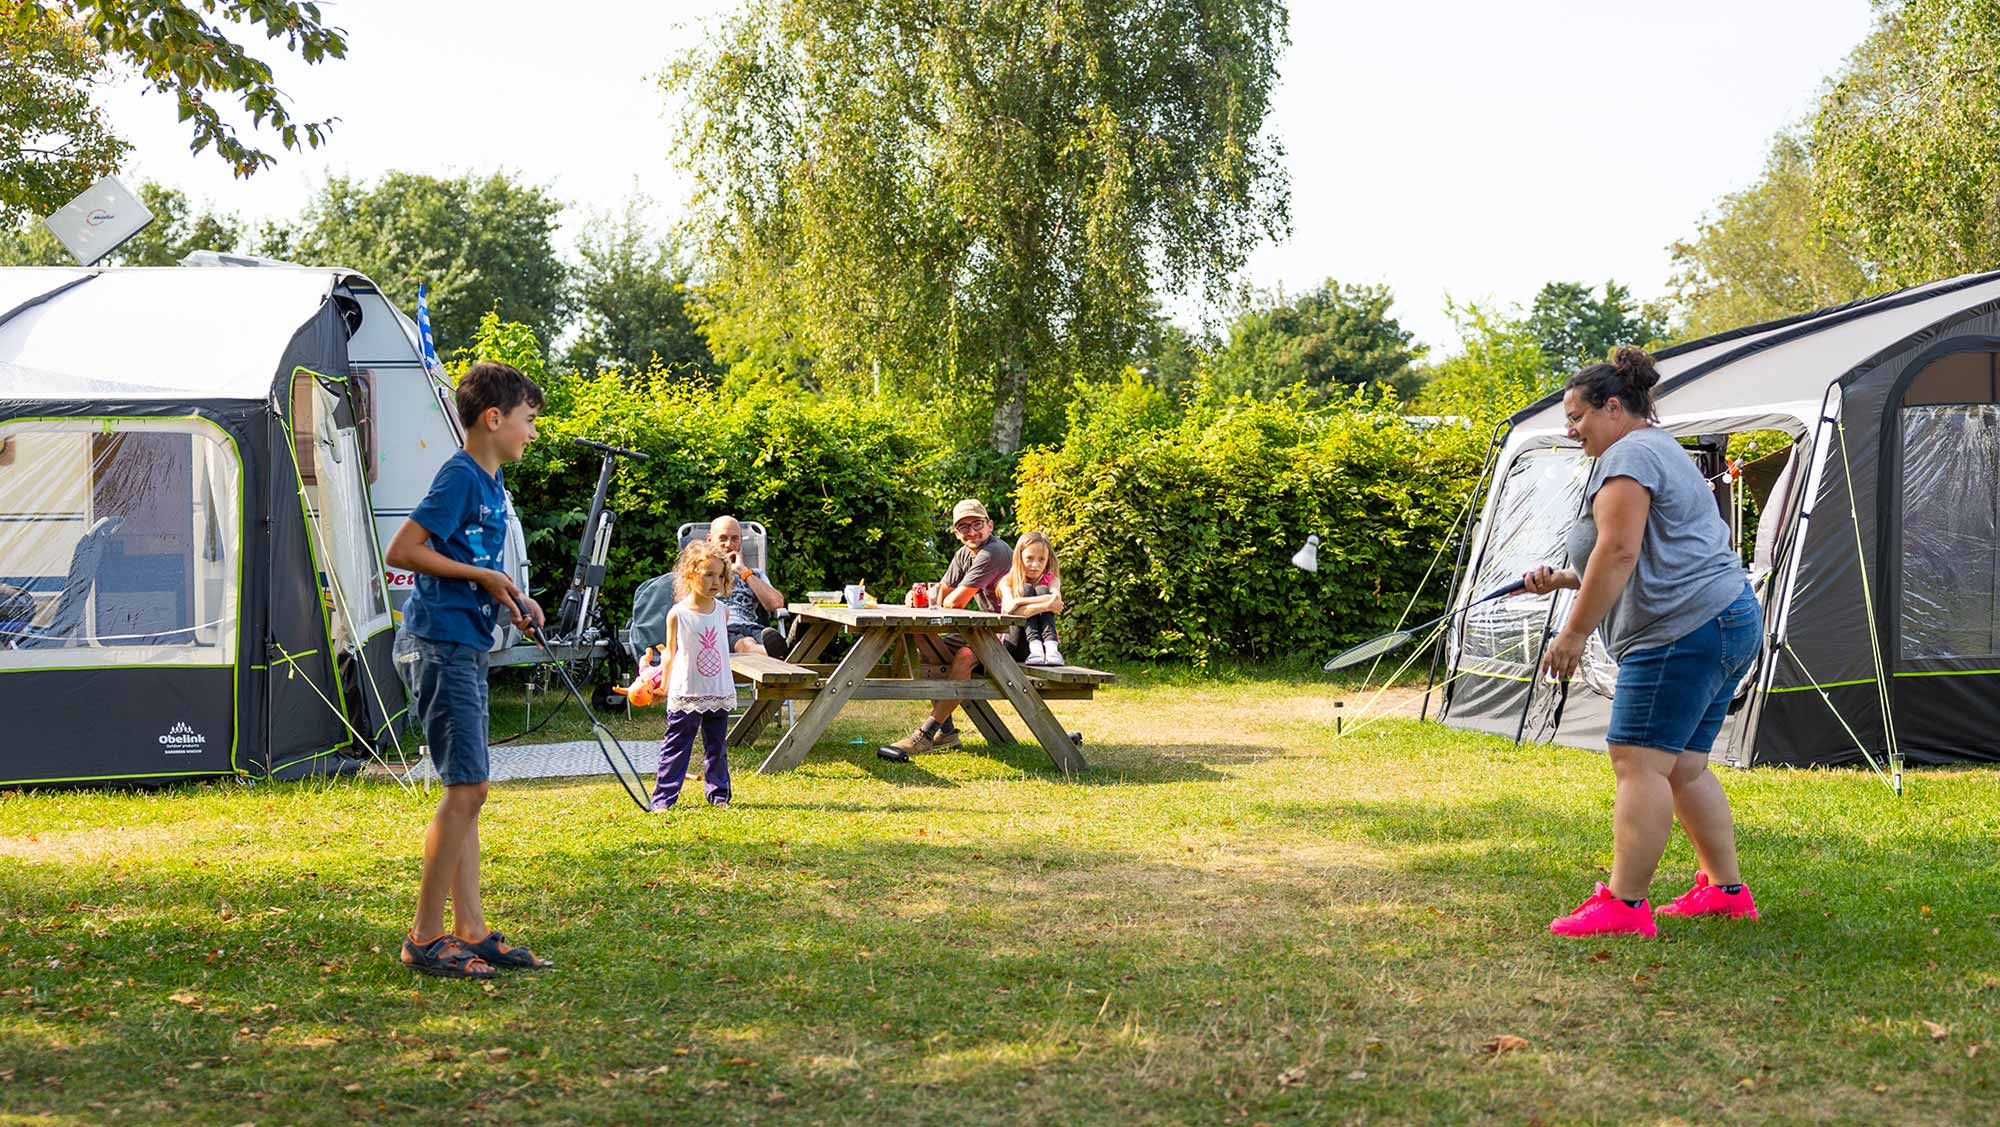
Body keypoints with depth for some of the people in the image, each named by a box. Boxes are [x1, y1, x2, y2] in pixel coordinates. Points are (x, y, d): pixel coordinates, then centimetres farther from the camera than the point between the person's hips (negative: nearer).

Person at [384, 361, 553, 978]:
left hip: (469, 646, 10)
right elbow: (402, 551, -17)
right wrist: (483, 577, -13)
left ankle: (470, 930, 15)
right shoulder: (459, 476, -13)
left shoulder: (490, 483, 15)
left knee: (466, 791, 10)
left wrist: (508, 596, 8)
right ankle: (424, 939, -3)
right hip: (445, 644, -10)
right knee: (466, 788, -10)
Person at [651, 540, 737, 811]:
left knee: (717, 748, 12)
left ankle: (718, 794, 22)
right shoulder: (677, 614, -9)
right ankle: (663, 798, 6)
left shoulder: (722, 611, 3)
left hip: (719, 694, 4)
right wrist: (665, 687, 6)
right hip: (686, 695, -4)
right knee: (676, 748, 0)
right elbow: (671, 654, 1)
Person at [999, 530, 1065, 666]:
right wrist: (1047, 606, -30)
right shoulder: (1007, 582, 0)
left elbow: (1056, 599, -20)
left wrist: (1019, 601, -25)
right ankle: (1035, 646, -38)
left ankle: (1051, 647, -37)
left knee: (1041, 590, -16)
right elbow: (1012, 611, -20)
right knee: (1027, 589, -17)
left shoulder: (1051, 580, 5)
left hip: (1042, 639, 1)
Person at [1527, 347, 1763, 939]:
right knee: (1683, 768, 15)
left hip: (1683, 629, -11)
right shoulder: (1667, 453, 27)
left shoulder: (1628, 456, -7)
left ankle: (1624, 902, -14)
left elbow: (1619, 552, -19)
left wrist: (1574, 632, -17)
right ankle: (1726, 890, 20)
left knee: (1639, 762, -12)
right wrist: (1562, 579, 22)